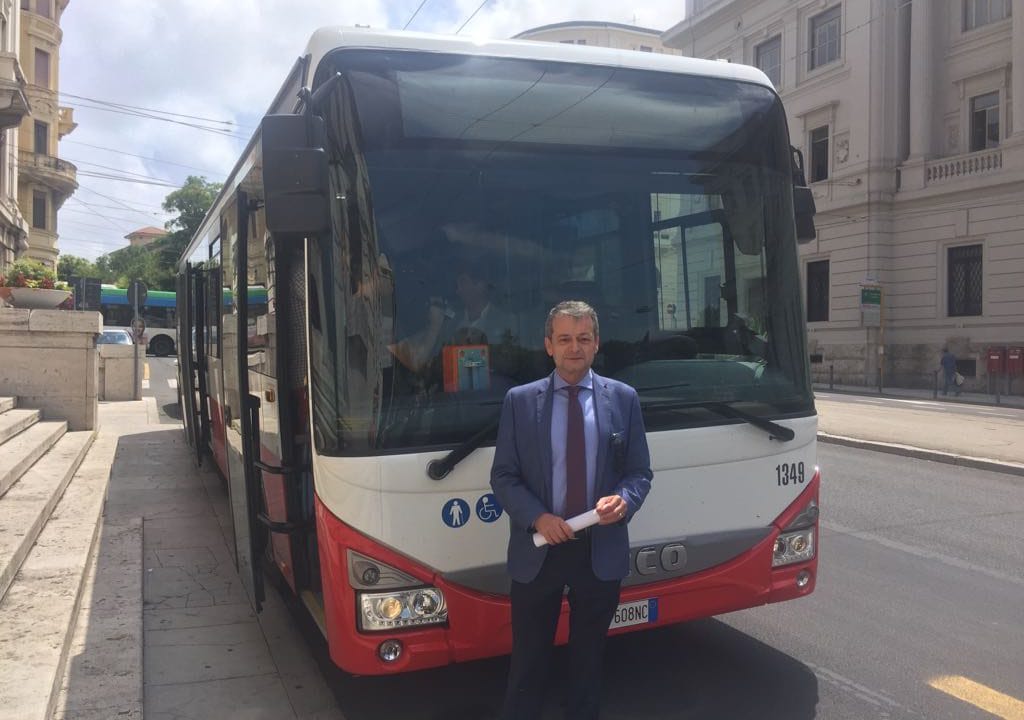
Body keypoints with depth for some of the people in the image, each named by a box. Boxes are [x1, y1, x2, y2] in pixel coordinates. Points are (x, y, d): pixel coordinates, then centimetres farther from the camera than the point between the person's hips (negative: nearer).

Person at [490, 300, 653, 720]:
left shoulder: (623, 398, 2)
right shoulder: (519, 400, -2)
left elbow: (640, 472, 4)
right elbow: (502, 476, -2)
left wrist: (624, 500, -18)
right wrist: (538, 518, -17)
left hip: (602, 551, 1)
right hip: (537, 550, -1)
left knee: (588, 658, 18)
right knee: (528, 660, 10)